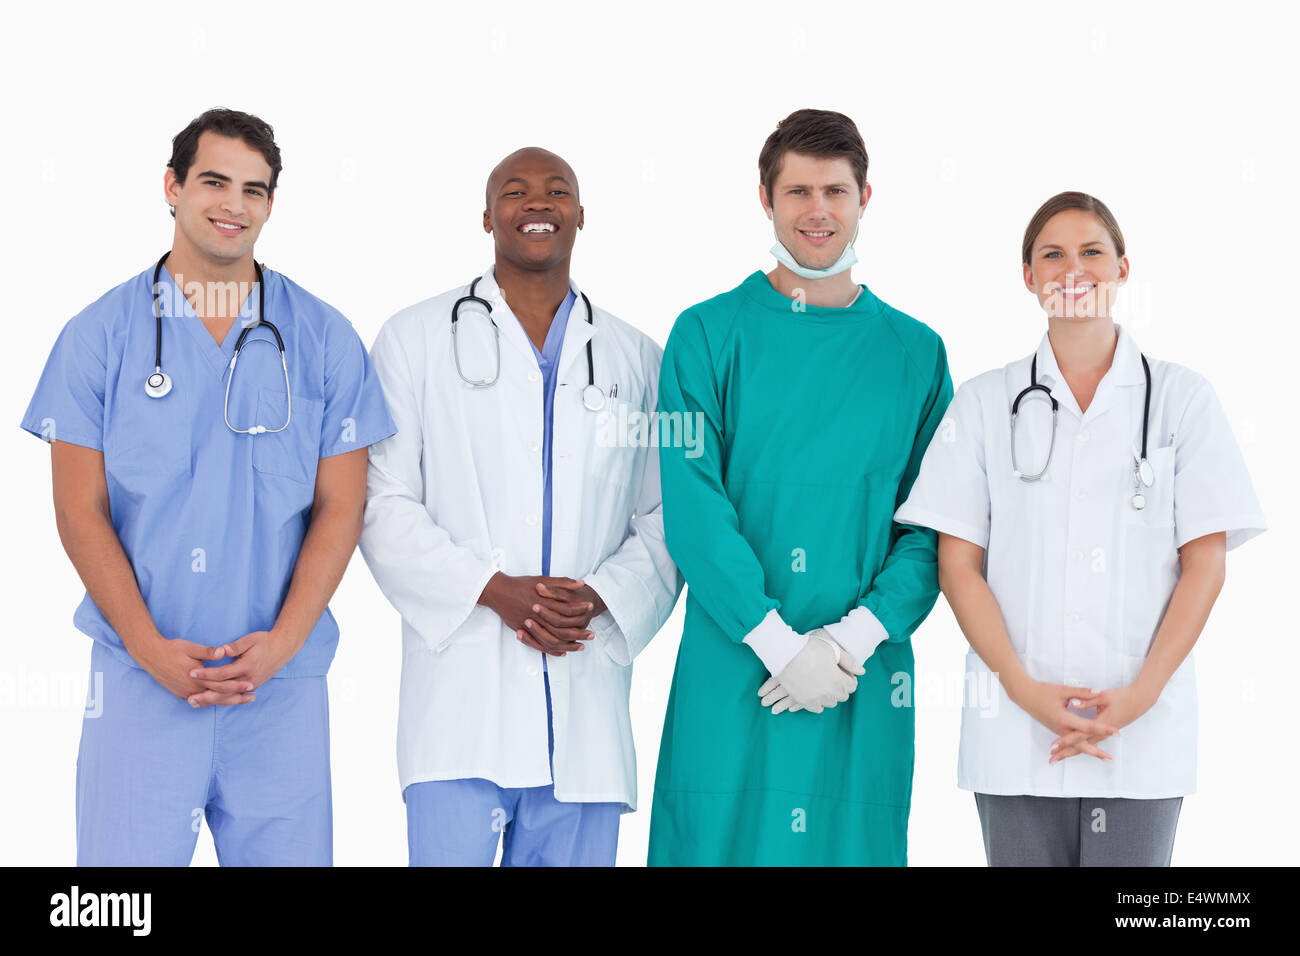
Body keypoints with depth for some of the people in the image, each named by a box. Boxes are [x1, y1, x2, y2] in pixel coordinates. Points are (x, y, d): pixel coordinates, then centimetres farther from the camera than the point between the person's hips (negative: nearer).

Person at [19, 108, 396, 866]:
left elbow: (340, 506, 3)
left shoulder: (324, 340, 5)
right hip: (140, 680, -1)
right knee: (125, 854, -1)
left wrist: (279, 644, -9)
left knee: (284, 852, 3)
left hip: (283, 684, 1)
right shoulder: (101, 335, 4)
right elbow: (81, 511, 1)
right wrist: (151, 648, -10)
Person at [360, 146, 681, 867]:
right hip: (461, 693, -2)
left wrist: (600, 595, -8)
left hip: (586, 699, 2)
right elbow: (381, 504, 1)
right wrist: (493, 590, -11)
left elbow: (667, 517, 11)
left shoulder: (636, 360, 15)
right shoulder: (416, 339, 8)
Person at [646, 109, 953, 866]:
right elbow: (692, 507, -6)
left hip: (867, 675, 2)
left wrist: (854, 639, -10)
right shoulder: (709, 335, 2)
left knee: (852, 841, 6)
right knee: (719, 838, 1)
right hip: (732, 669, -2)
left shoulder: (915, 351, 8)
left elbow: (936, 523, 3)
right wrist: (777, 643, -14)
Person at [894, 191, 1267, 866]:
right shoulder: (984, 404, 8)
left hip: (1143, 731, 0)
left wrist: (1141, 694, -10)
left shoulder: (1180, 397, 6)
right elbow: (958, 563, 3)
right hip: (1015, 731, 0)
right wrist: (1024, 688, -10)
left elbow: (1204, 564, 2)